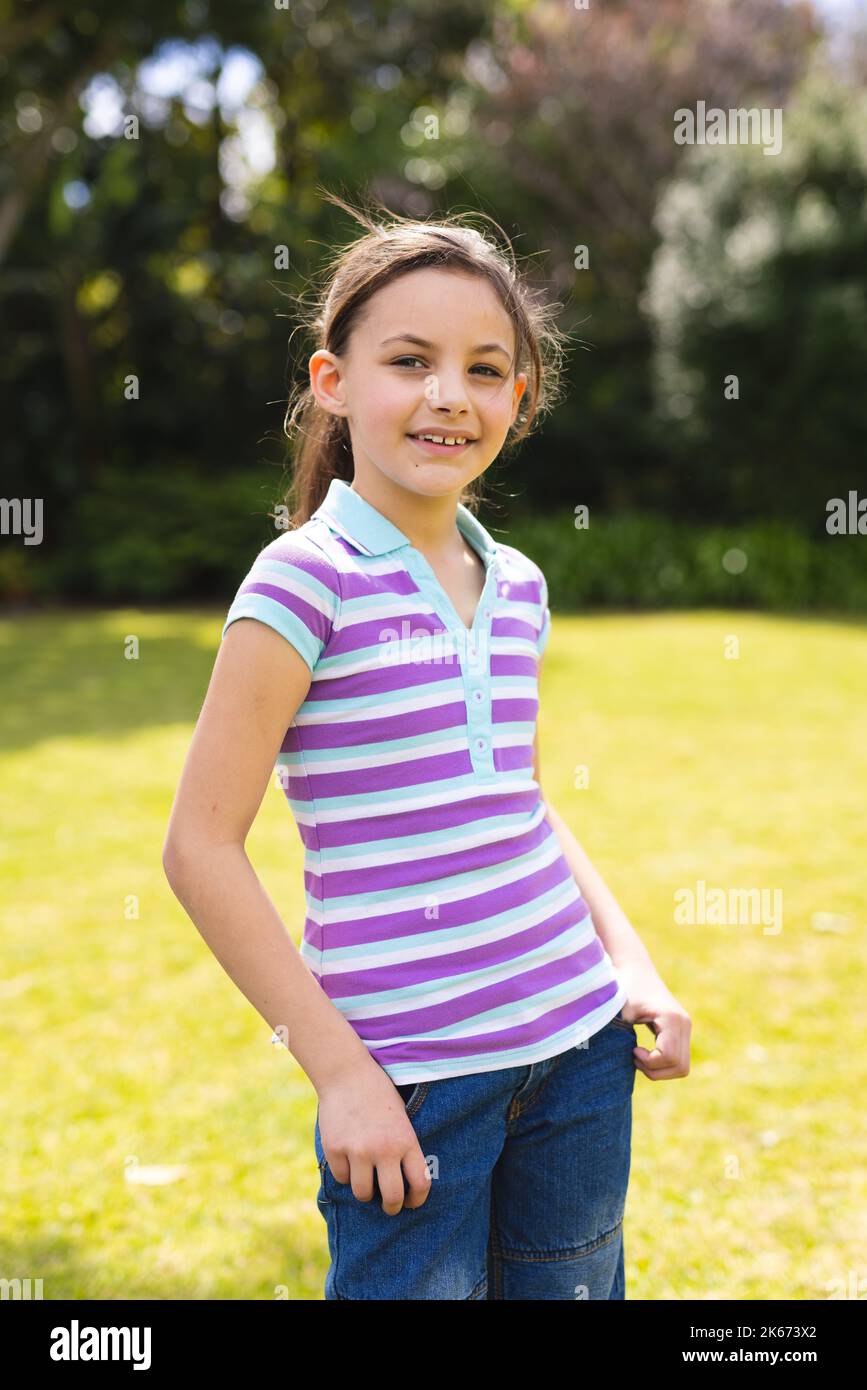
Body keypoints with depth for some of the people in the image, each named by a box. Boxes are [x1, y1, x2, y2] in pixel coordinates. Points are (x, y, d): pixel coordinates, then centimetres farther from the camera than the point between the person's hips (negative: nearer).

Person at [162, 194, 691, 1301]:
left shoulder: (516, 587, 6)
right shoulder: (307, 579, -12)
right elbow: (202, 848, -14)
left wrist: (631, 963, 9)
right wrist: (339, 1072, -14)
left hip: (577, 1044, 6)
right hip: (406, 1077, -6)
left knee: (574, 1287, 17)